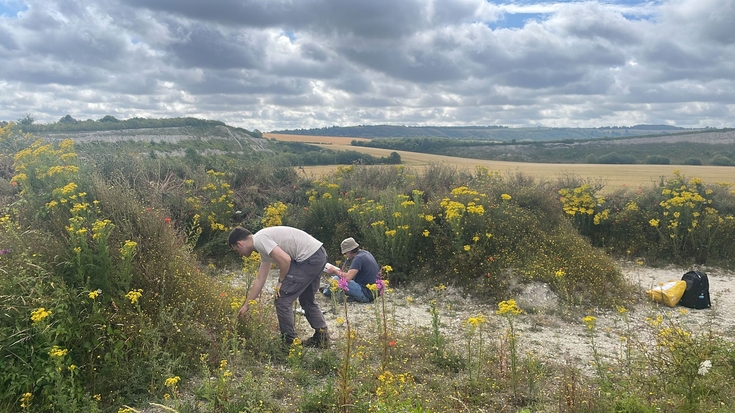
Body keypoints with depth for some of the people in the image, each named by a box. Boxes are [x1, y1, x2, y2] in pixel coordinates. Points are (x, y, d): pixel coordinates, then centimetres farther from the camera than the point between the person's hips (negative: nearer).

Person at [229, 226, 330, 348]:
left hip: (309, 257, -10)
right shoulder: (264, 250, 24)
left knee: (282, 299, 1)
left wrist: (281, 282, -1)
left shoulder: (259, 240, -8)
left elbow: (285, 260, -18)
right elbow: (259, 280, 30)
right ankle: (322, 337, 27)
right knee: (308, 300, 25)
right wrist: (246, 305, 35)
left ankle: (289, 342, 10)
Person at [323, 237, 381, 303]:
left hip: (367, 294, -10)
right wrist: (340, 271, 8)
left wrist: (334, 271, -7)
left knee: (336, 280, -13)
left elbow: (347, 278, -23)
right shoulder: (366, 253, 12)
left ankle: (327, 291, 15)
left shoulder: (358, 258, -17)